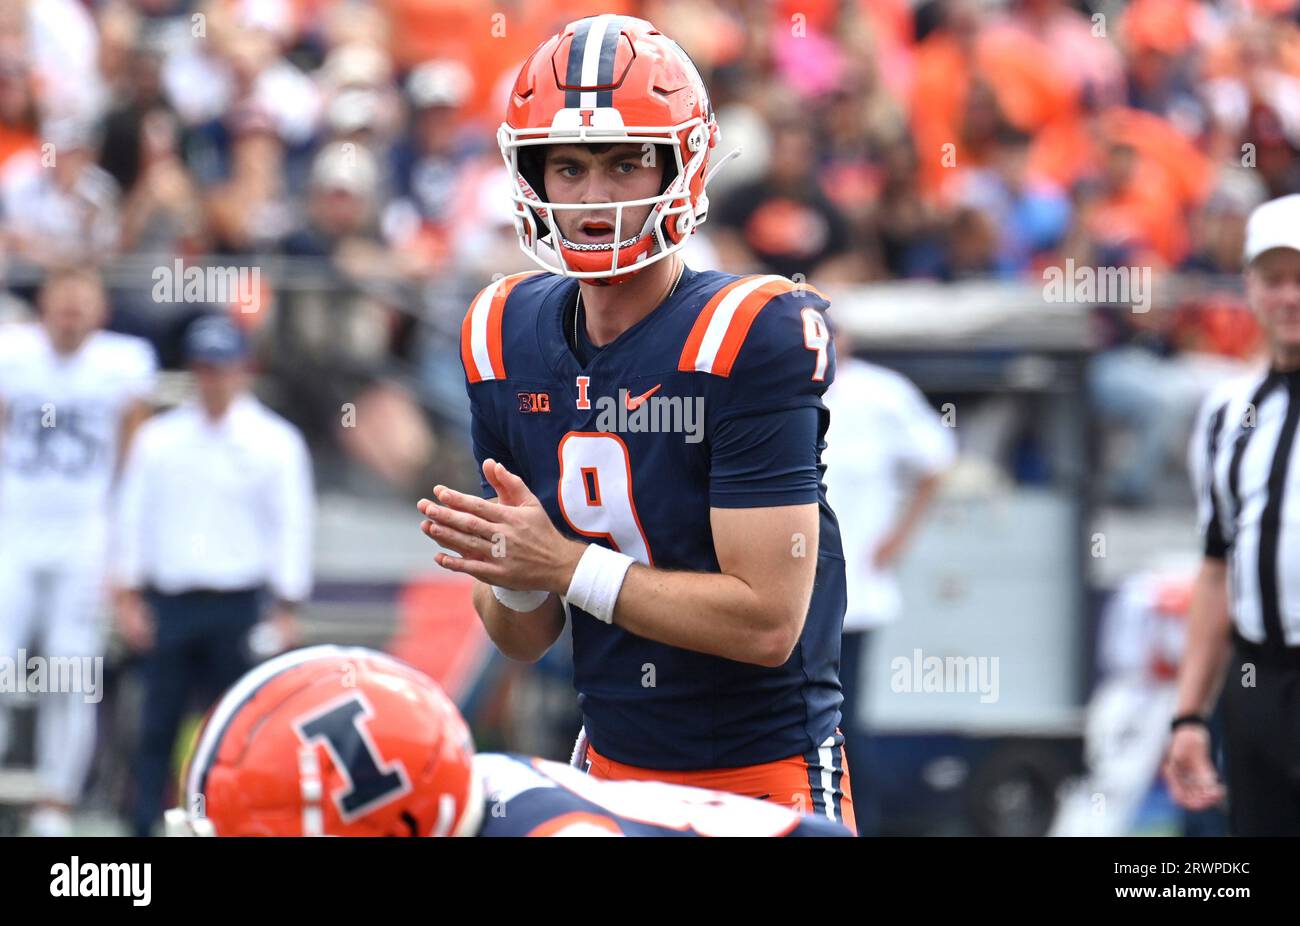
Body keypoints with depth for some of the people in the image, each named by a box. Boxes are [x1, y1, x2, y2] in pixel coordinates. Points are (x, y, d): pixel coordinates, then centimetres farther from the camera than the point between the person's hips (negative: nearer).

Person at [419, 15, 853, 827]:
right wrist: (510, 575, -16)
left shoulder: (754, 340, -18)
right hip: (612, 761, 5)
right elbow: (527, 640, 6)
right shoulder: (511, 342, 1)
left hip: (768, 773, -5)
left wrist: (567, 565, -21)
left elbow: (767, 621, -22)